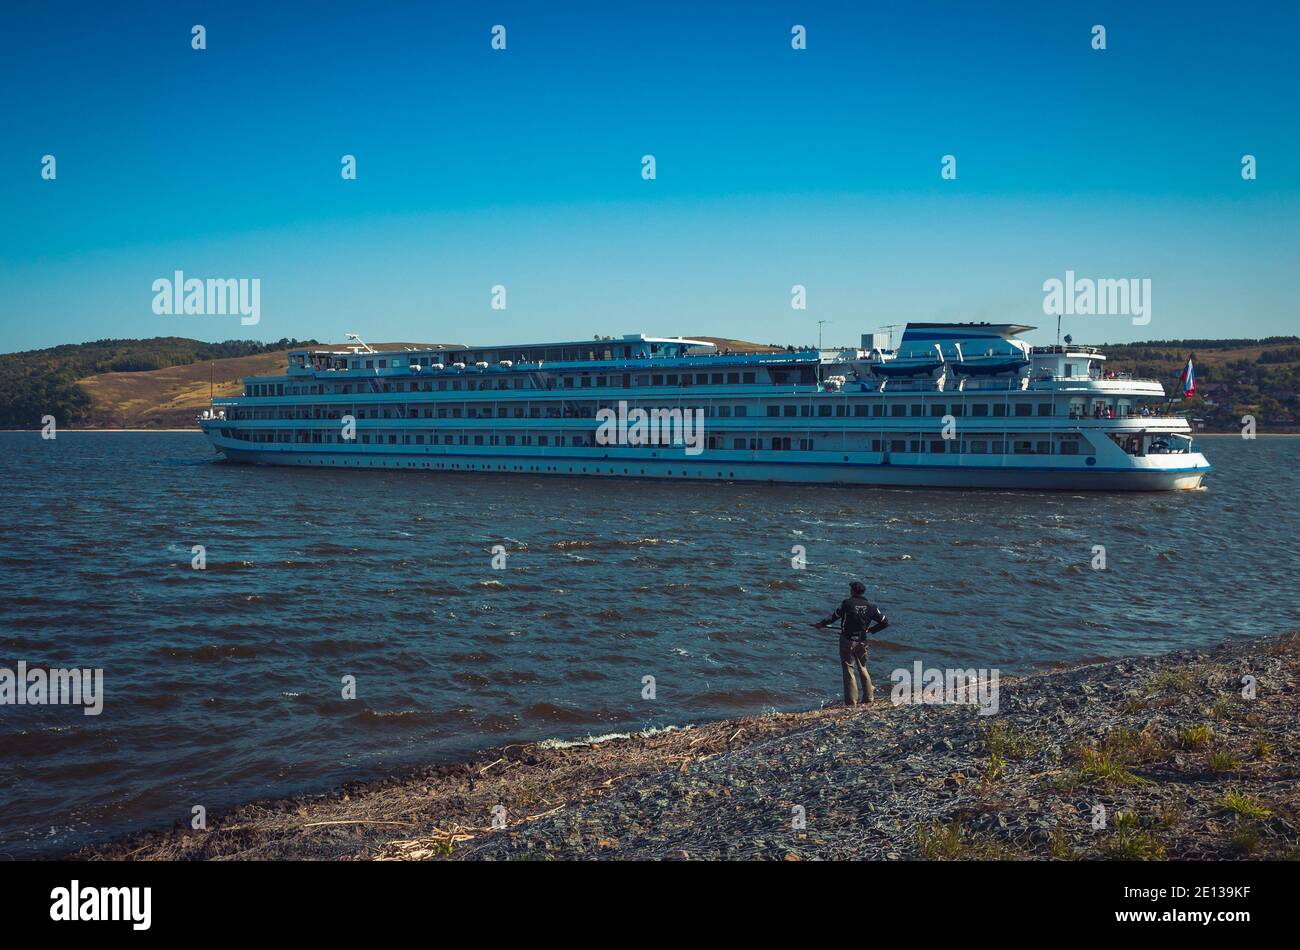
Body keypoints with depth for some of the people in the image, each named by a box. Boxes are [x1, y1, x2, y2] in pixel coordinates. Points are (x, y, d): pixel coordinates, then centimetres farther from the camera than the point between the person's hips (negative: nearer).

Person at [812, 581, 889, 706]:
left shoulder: (846, 603, -10)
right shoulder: (871, 607, 1)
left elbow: (834, 617, 1)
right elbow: (885, 623, 7)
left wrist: (821, 624, 18)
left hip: (847, 641, -4)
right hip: (862, 642, 4)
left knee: (849, 671, 1)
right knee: (863, 669, 19)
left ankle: (851, 702, 0)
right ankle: (869, 698, 22)